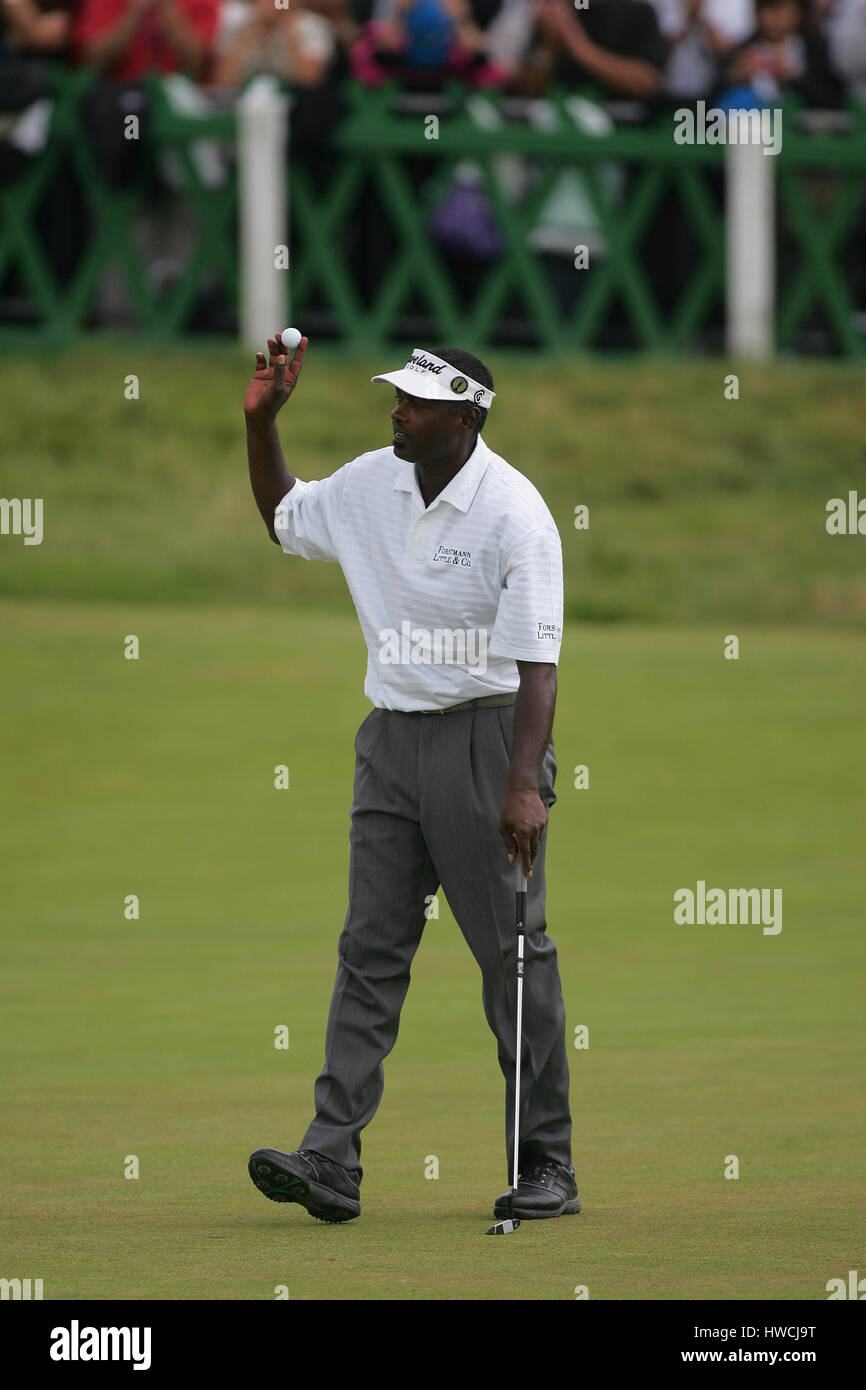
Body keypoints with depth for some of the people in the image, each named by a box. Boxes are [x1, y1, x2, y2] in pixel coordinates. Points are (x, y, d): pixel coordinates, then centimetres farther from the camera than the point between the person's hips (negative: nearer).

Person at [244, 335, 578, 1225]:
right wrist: (262, 420, 11)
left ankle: (546, 1168, 5)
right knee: (369, 949, -1)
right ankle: (331, 1162, -6)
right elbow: (283, 518, 26)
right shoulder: (372, 484, 5)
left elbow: (536, 661, -20)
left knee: (514, 953, -2)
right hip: (391, 739, 6)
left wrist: (523, 785, -30)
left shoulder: (515, 512, -15)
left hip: (486, 734, -6)